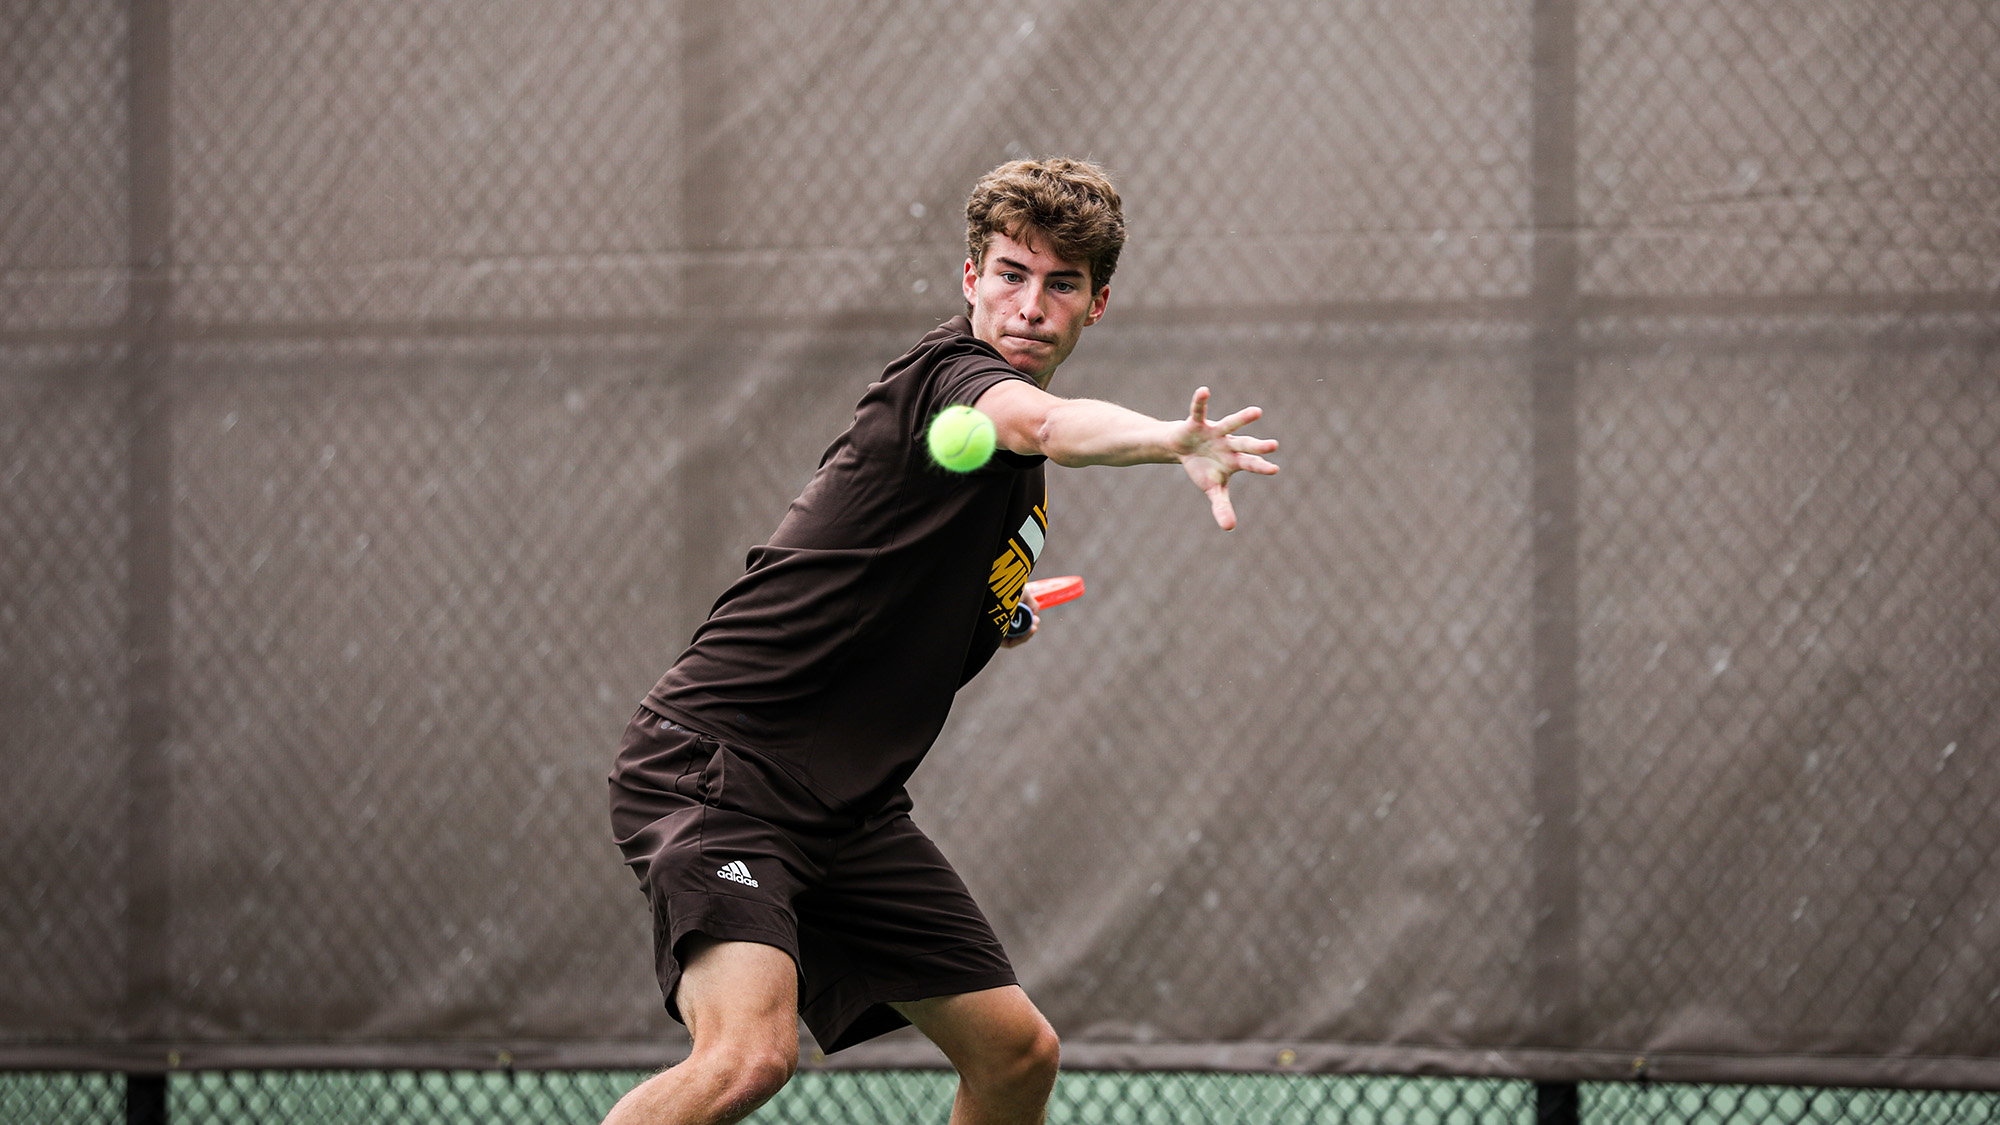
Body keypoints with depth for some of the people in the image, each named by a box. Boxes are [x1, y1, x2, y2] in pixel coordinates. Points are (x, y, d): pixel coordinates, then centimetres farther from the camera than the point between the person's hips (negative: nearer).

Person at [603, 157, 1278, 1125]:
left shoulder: (1019, 484, 16)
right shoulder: (950, 372, -12)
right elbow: (1047, 423, -39)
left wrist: (995, 622, 15)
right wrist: (1174, 439, -56)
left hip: (849, 803, 10)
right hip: (713, 765, -10)